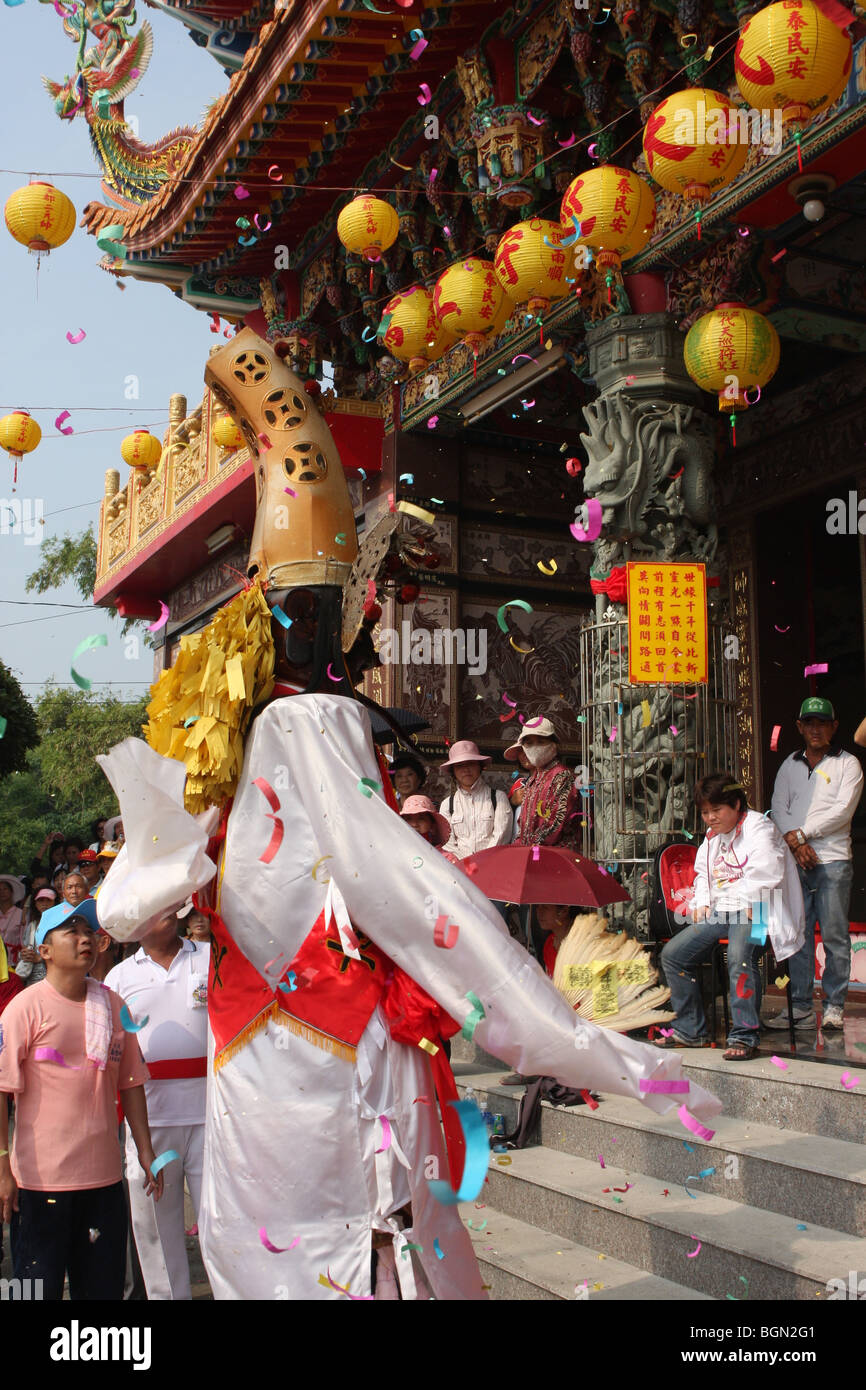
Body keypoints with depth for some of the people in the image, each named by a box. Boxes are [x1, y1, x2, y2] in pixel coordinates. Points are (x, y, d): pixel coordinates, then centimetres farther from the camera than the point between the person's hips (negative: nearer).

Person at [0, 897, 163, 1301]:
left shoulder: (112, 1005, 7)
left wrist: (145, 1149, 11)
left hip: (104, 1173, 4)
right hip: (42, 1176, -4)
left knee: (105, 1285, 11)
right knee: (40, 1286, 6)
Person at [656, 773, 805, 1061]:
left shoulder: (758, 827, -5)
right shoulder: (712, 835, 21)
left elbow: (765, 876, -15)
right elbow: (703, 873, 29)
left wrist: (746, 907, -16)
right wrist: (702, 902, 11)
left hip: (753, 911, -8)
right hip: (719, 912, 9)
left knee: (739, 956, -36)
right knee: (671, 954, -1)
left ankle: (744, 1037, -30)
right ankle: (690, 1030, 8)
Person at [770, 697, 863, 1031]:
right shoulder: (790, 765, 16)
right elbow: (779, 808, 8)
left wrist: (802, 833, -9)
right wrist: (794, 842, -9)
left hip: (833, 860, -3)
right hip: (795, 861, 3)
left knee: (834, 935, -2)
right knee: (798, 934, 3)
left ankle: (834, 1006, 6)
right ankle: (800, 1007, 6)